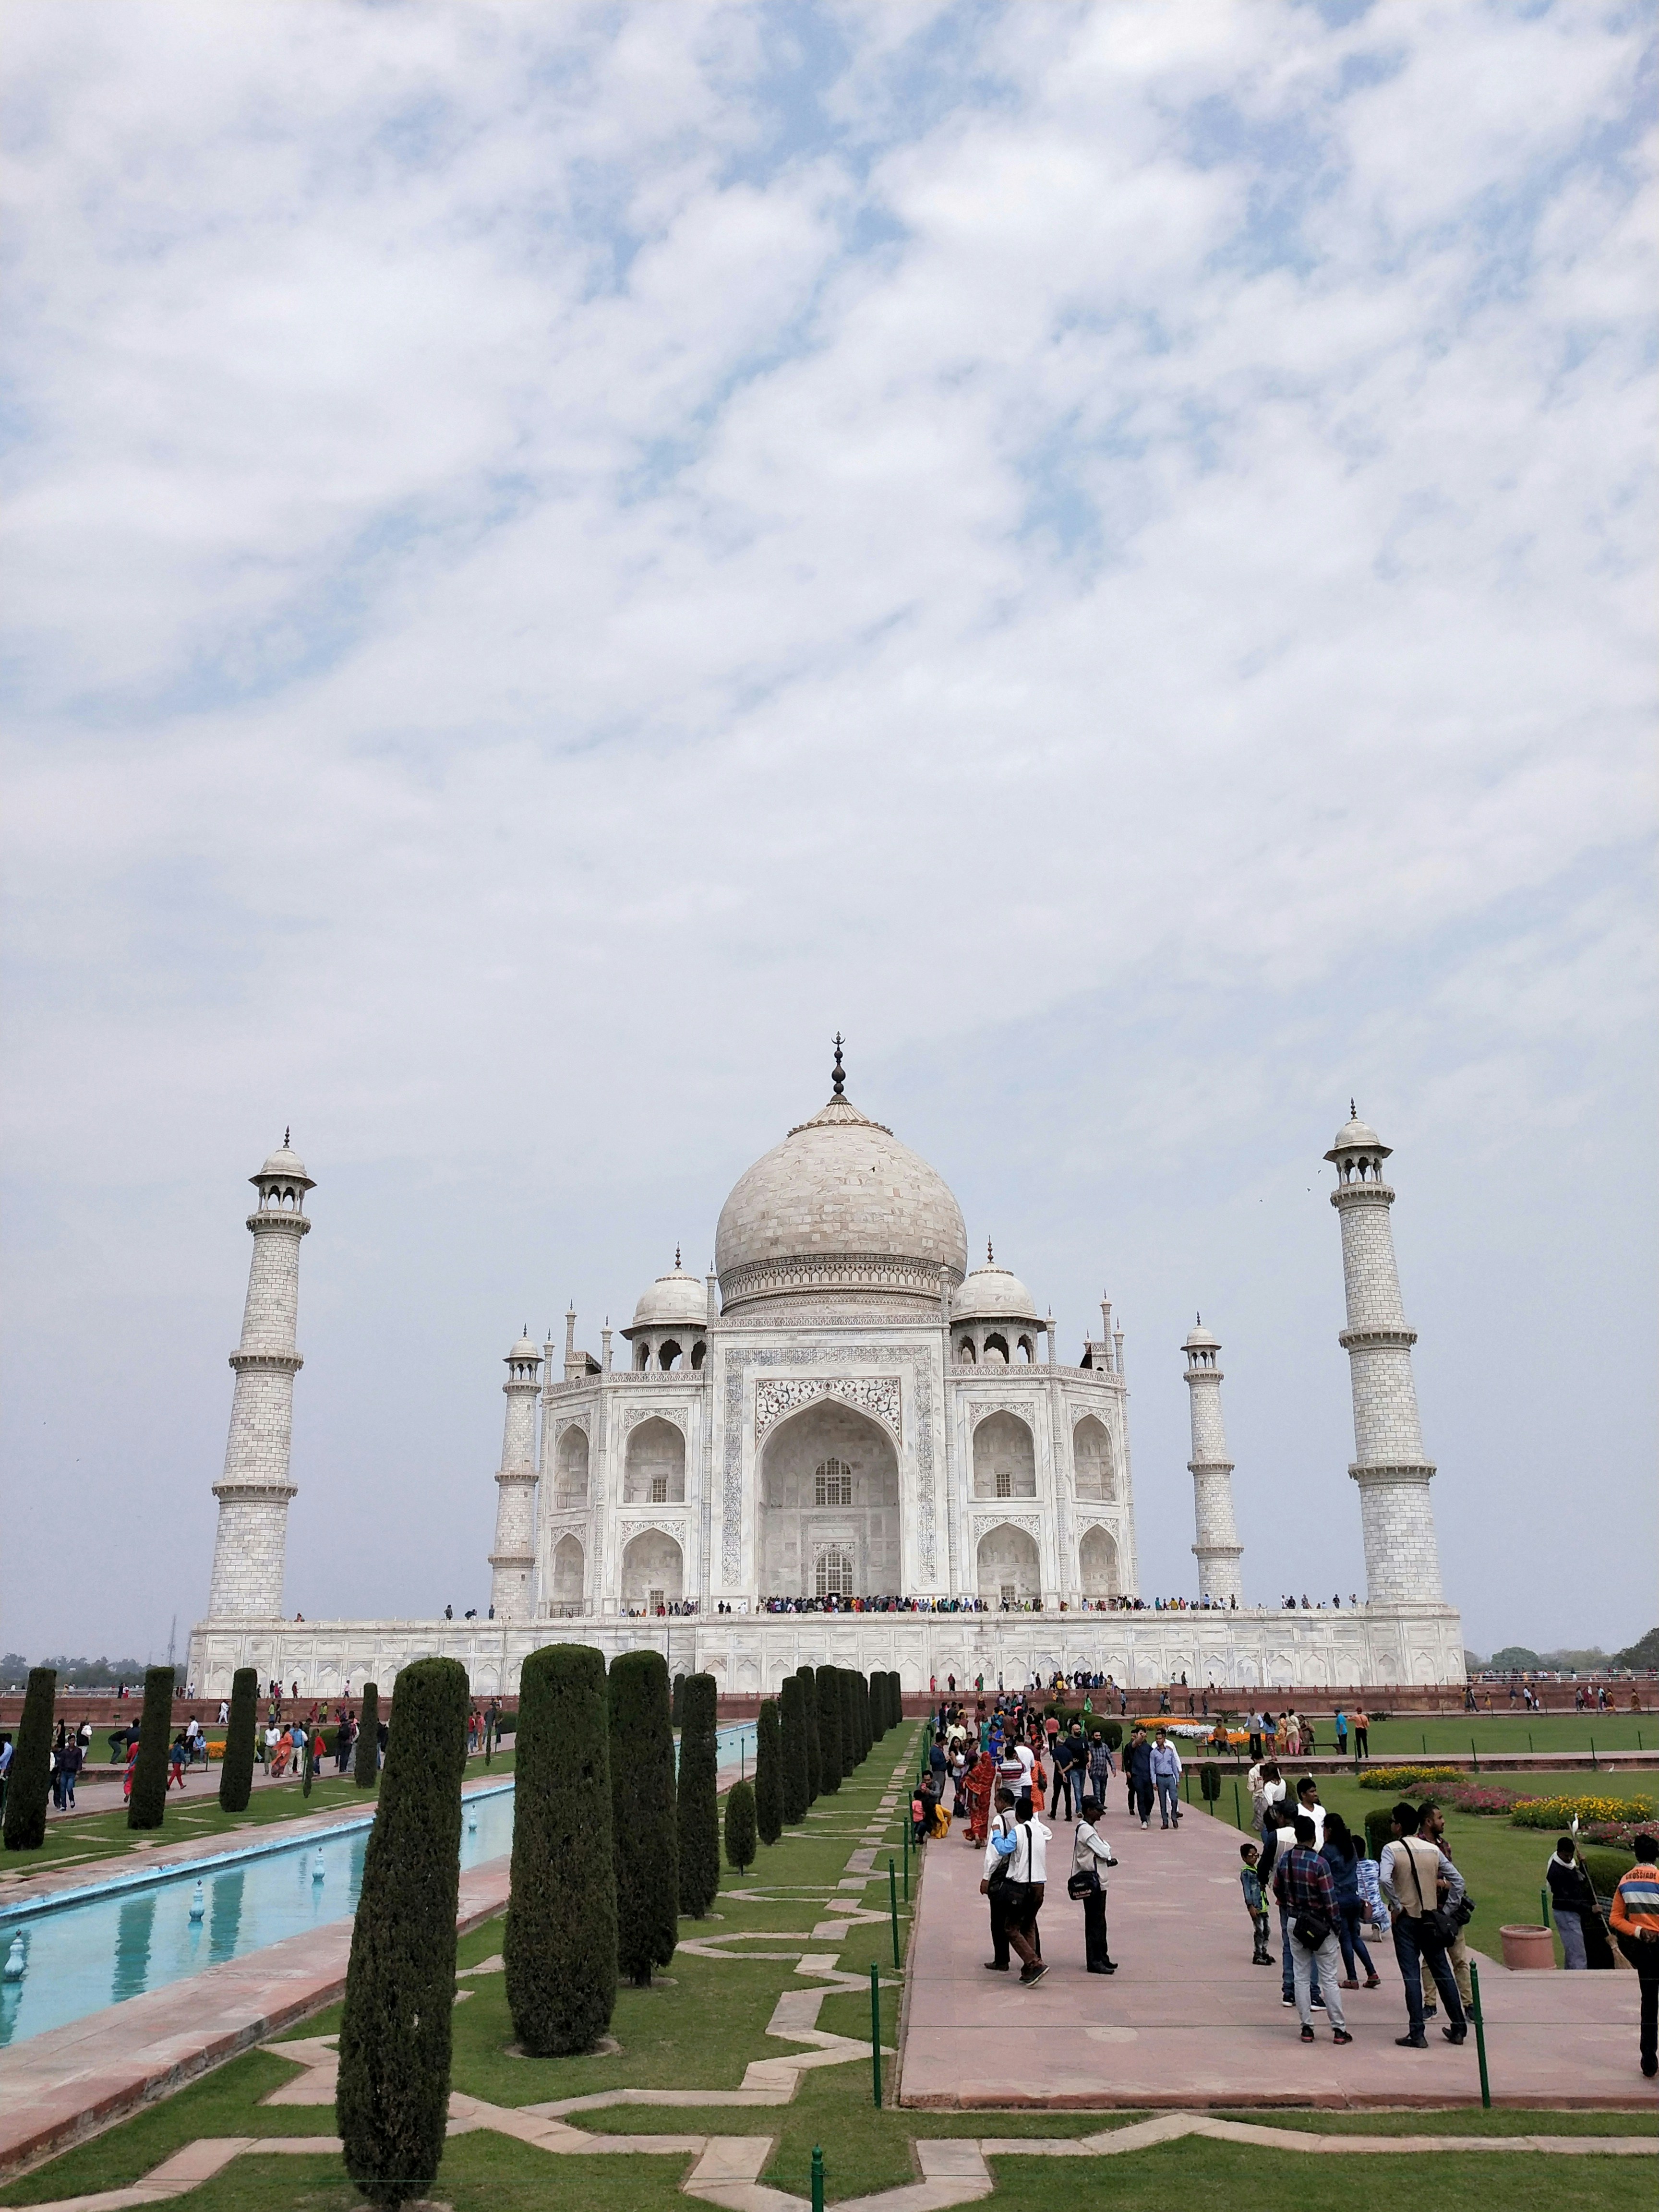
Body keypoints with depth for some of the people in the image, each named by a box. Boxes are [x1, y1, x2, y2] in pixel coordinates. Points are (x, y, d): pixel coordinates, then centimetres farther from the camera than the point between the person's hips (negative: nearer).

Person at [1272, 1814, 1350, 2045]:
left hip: (1294, 1923, 4)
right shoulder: (1319, 1863, -19)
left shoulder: (1284, 1859, -3)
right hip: (1319, 1925, -4)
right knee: (1330, 1978, 5)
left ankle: (1307, 2028, 13)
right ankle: (1339, 2029, 10)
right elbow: (1329, 1898, -16)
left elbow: (1278, 1890, 10)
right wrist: (1334, 1923, -1)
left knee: (1301, 1977, 11)